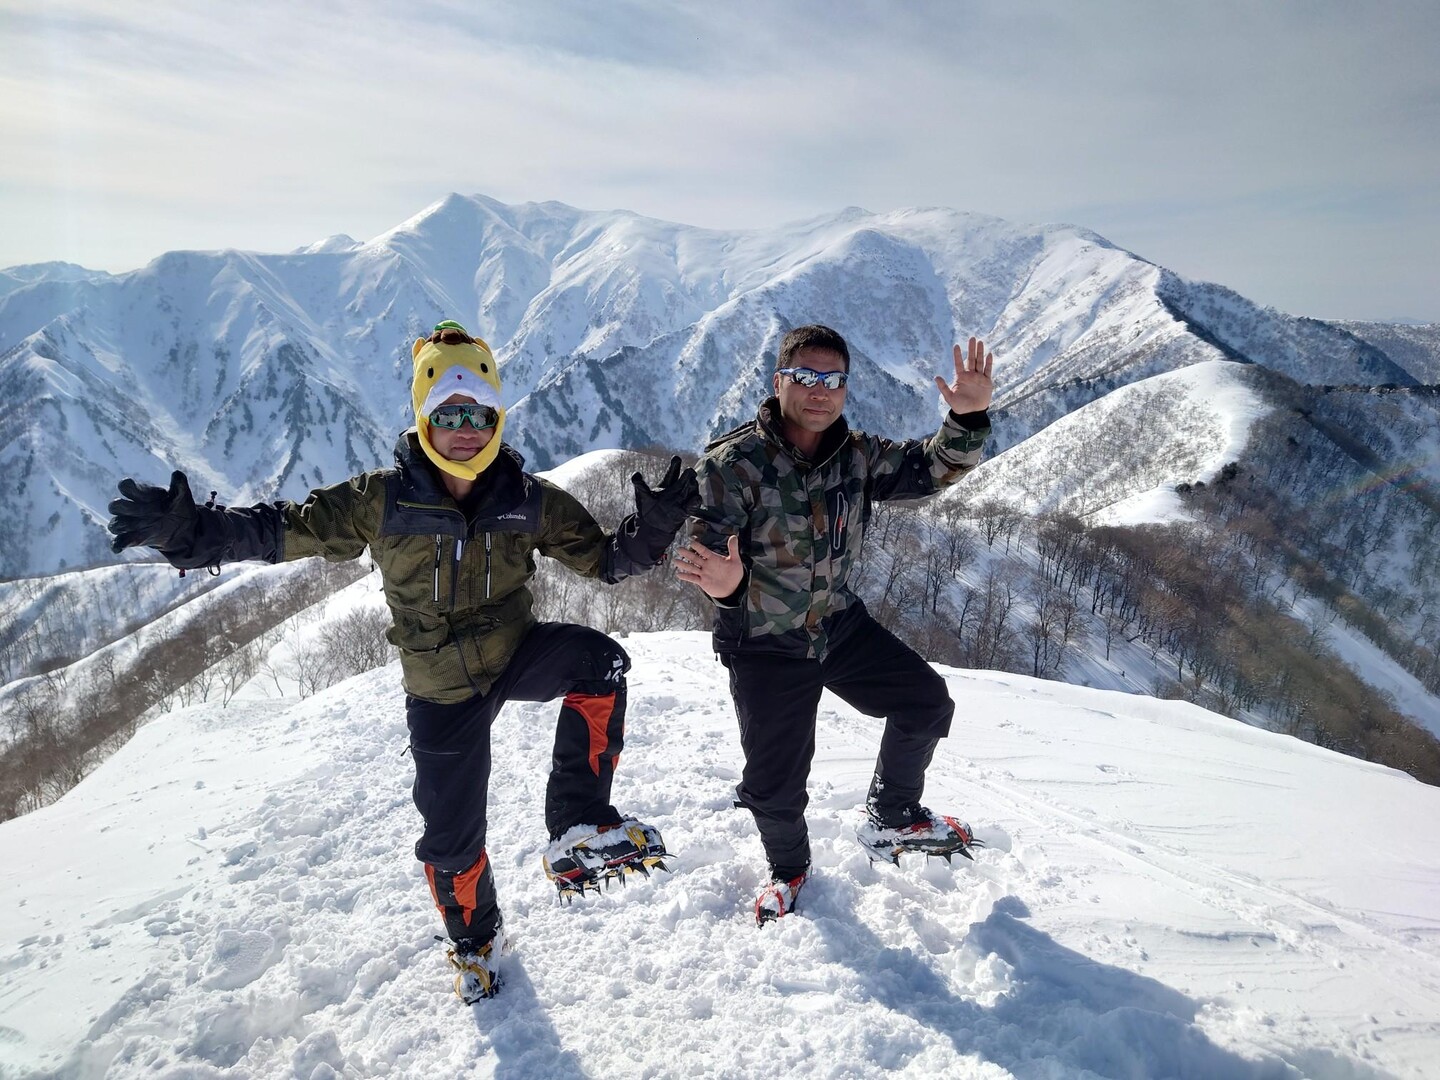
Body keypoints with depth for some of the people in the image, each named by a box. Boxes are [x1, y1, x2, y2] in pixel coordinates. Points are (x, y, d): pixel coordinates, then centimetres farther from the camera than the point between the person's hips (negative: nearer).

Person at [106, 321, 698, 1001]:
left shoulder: (530, 501, -9)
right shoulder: (382, 500, -14)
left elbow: (605, 560, -5)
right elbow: (285, 531, -9)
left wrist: (653, 528, -24)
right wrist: (188, 531, -22)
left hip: (516, 655, 1)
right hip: (442, 691, 0)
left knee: (599, 662, -32)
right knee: (451, 839, 12)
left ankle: (577, 831, -20)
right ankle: (474, 939, 45)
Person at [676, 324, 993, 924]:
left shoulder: (857, 455, -6)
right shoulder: (732, 463, -21)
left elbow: (932, 469, -8)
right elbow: (706, 549, -26)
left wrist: (967, 419, -28)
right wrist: (724, 583, -50)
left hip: (841, 626, 5)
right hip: (764, 645, -4)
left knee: (927, 703, 5)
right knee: (775, 783, 2)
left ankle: (891, 820, 30)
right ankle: (789, 869, 37)